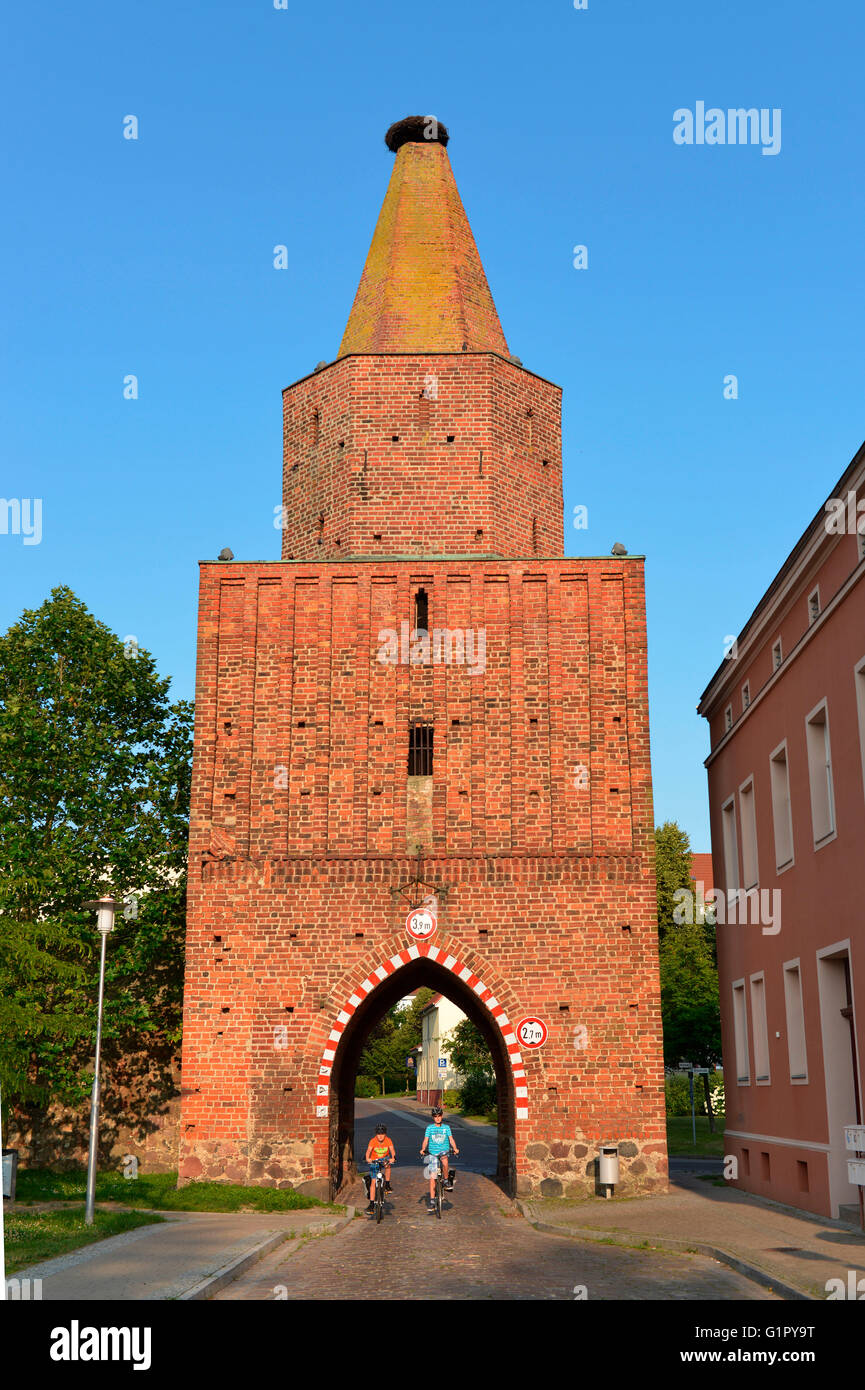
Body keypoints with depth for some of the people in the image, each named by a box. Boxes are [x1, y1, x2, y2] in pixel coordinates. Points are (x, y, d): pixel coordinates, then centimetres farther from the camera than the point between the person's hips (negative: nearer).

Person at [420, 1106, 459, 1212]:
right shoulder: (429, 1128, 3)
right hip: (432, 1153, 1)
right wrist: (423, 1149, -20)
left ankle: (446, 1180, -12)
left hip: (444, 1151, -1)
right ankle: (432, 1202, 4)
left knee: (444, 1162, -37)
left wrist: (455, 1148, -18)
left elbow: (451, 1139, -1)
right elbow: (426, 1140, -2)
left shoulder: (446, 1127, 5)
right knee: (432, 1178, -2)